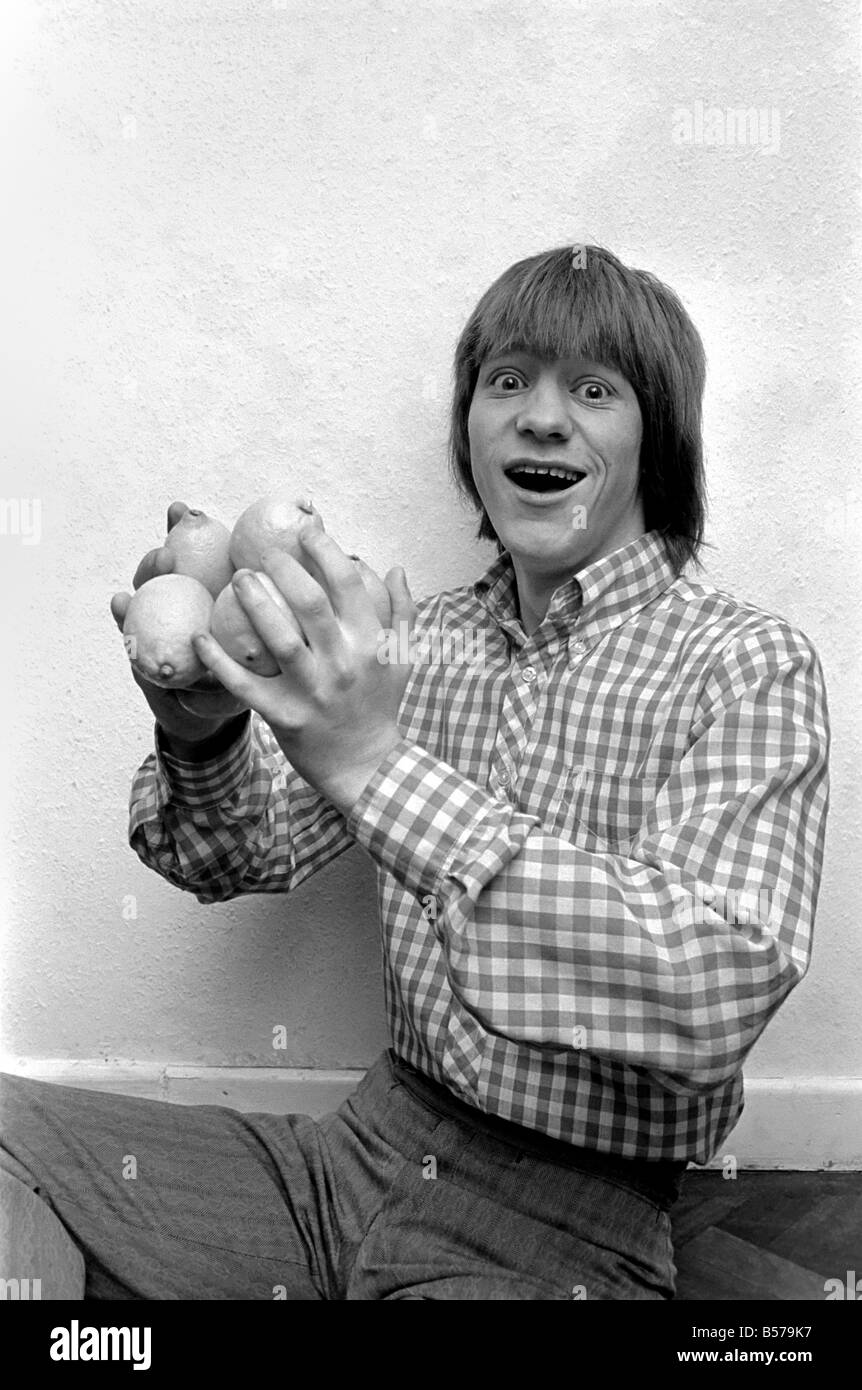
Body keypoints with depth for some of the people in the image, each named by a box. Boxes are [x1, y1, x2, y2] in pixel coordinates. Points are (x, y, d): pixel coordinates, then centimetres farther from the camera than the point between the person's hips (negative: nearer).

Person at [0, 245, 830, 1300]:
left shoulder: (748, 664, -11)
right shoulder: (420, 637, 4)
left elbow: (716, 996, -25)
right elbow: (251, 856, 5)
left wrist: (378, 769, -32)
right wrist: (203, 735, -18)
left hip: (565, 1234, -4)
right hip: (368, 1146, 5)